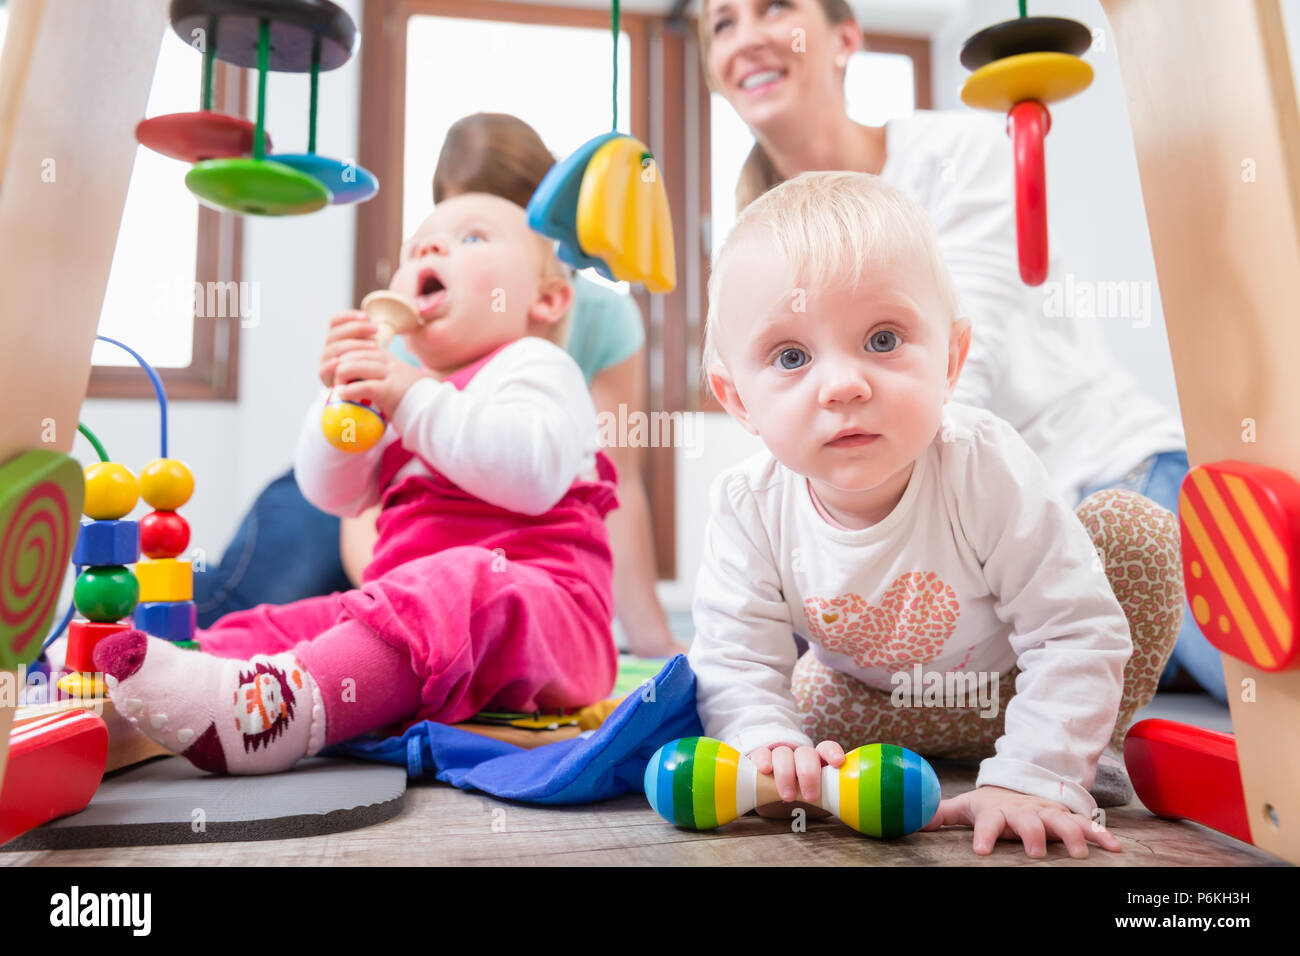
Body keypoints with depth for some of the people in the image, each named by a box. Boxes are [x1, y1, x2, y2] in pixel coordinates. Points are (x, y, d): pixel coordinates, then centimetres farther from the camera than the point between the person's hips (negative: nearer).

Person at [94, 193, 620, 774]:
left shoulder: (533, 365, 5)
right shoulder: (407, 389, 29)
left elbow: (533, 474, -18)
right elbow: (332, 493, 19)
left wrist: (415, 400, -17)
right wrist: (344, 399, 2)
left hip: (537, 607, -8)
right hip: (412, 604, 8)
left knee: (457, 589, -37)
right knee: (289, 622, -1)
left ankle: (291, 706, -56)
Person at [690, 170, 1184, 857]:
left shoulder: (985, 469, -34)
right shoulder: (748, 509, -28)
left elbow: (1078, 638, -30)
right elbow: (734, 667, -24)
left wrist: (1031, 778, -39)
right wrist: (772, 749, -45)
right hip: (879, 706, 4)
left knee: (1134, 530, -21)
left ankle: (1083, 754, -4)